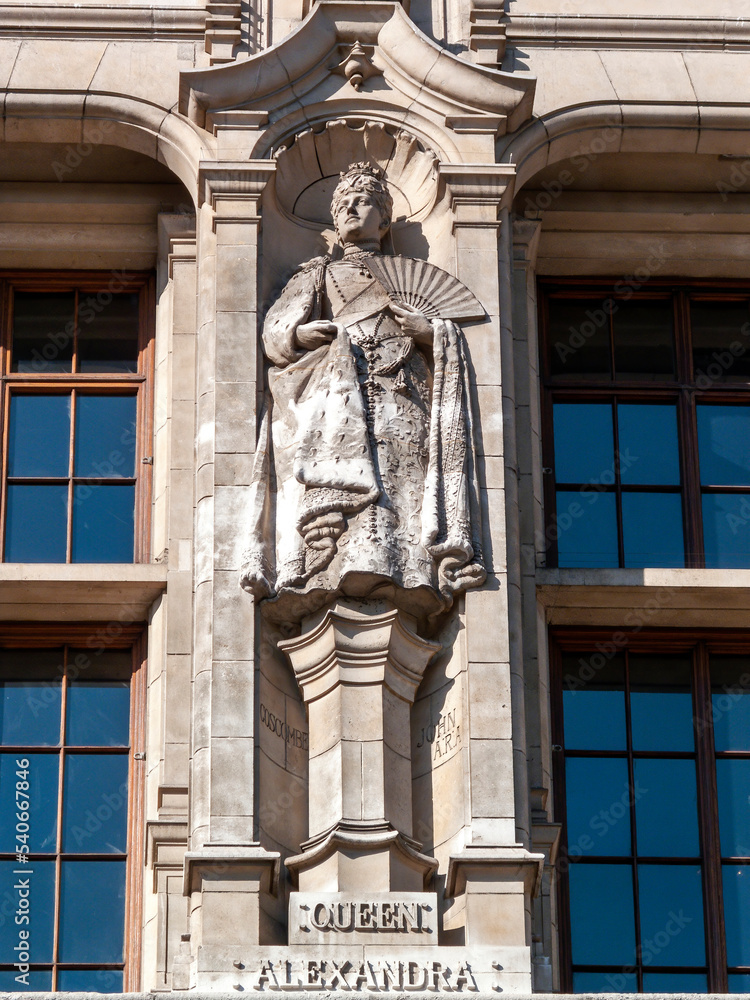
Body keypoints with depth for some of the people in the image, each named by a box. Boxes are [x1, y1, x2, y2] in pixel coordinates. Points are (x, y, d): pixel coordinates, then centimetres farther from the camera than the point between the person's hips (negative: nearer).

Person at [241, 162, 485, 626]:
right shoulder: (316, 275, 34)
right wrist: (298, 333, -7)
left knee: (398, 477, -25)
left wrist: (429, 330, -2)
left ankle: (399, 565, -37)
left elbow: (451, 335, 22)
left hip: (396, 387, 1)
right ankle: (326, 566, -41)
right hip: (330, 389, 0)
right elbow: (275, 328, 17)